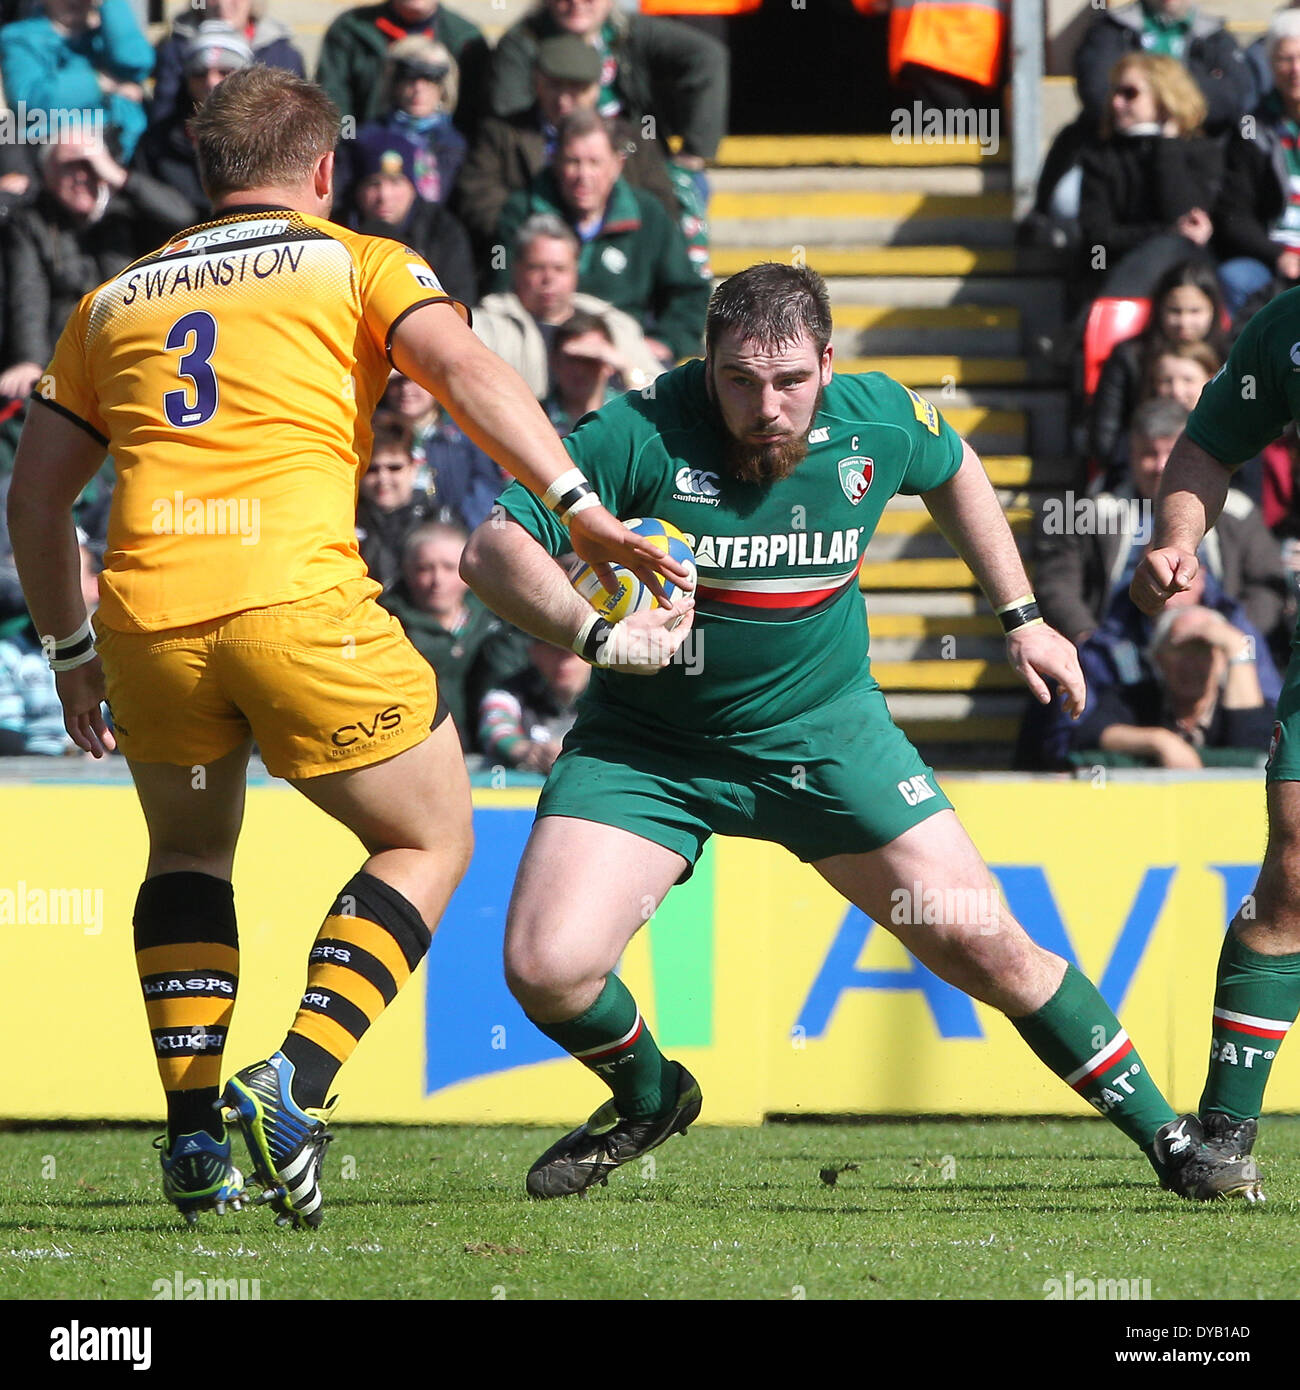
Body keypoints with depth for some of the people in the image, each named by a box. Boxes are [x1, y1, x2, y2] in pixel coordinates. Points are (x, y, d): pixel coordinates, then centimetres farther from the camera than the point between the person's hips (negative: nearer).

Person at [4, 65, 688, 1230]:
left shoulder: (116, 300, 24)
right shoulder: (360, 264, 14)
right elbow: (463, 369, -4)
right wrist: (577, 502, -11)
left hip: (148, 610, 4)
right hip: (299, 604, -4)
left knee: (190, 851, 28)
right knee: (429, 843, 15)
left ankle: (194, 1131, 15)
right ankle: (293, 1085, -5)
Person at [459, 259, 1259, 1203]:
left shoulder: (879, 423, -11)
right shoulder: (642, 436, -23)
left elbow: (955, 469, 14)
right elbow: (492, 552, -23)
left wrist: (1021, 616, 16)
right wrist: (593, 631, -40)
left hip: (826, 733, 1)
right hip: (647, 747, -1)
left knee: (988, 950, -4)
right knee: (546, 967, -18)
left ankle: (1166, 1136, 13)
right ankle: (648, 1100, 16)